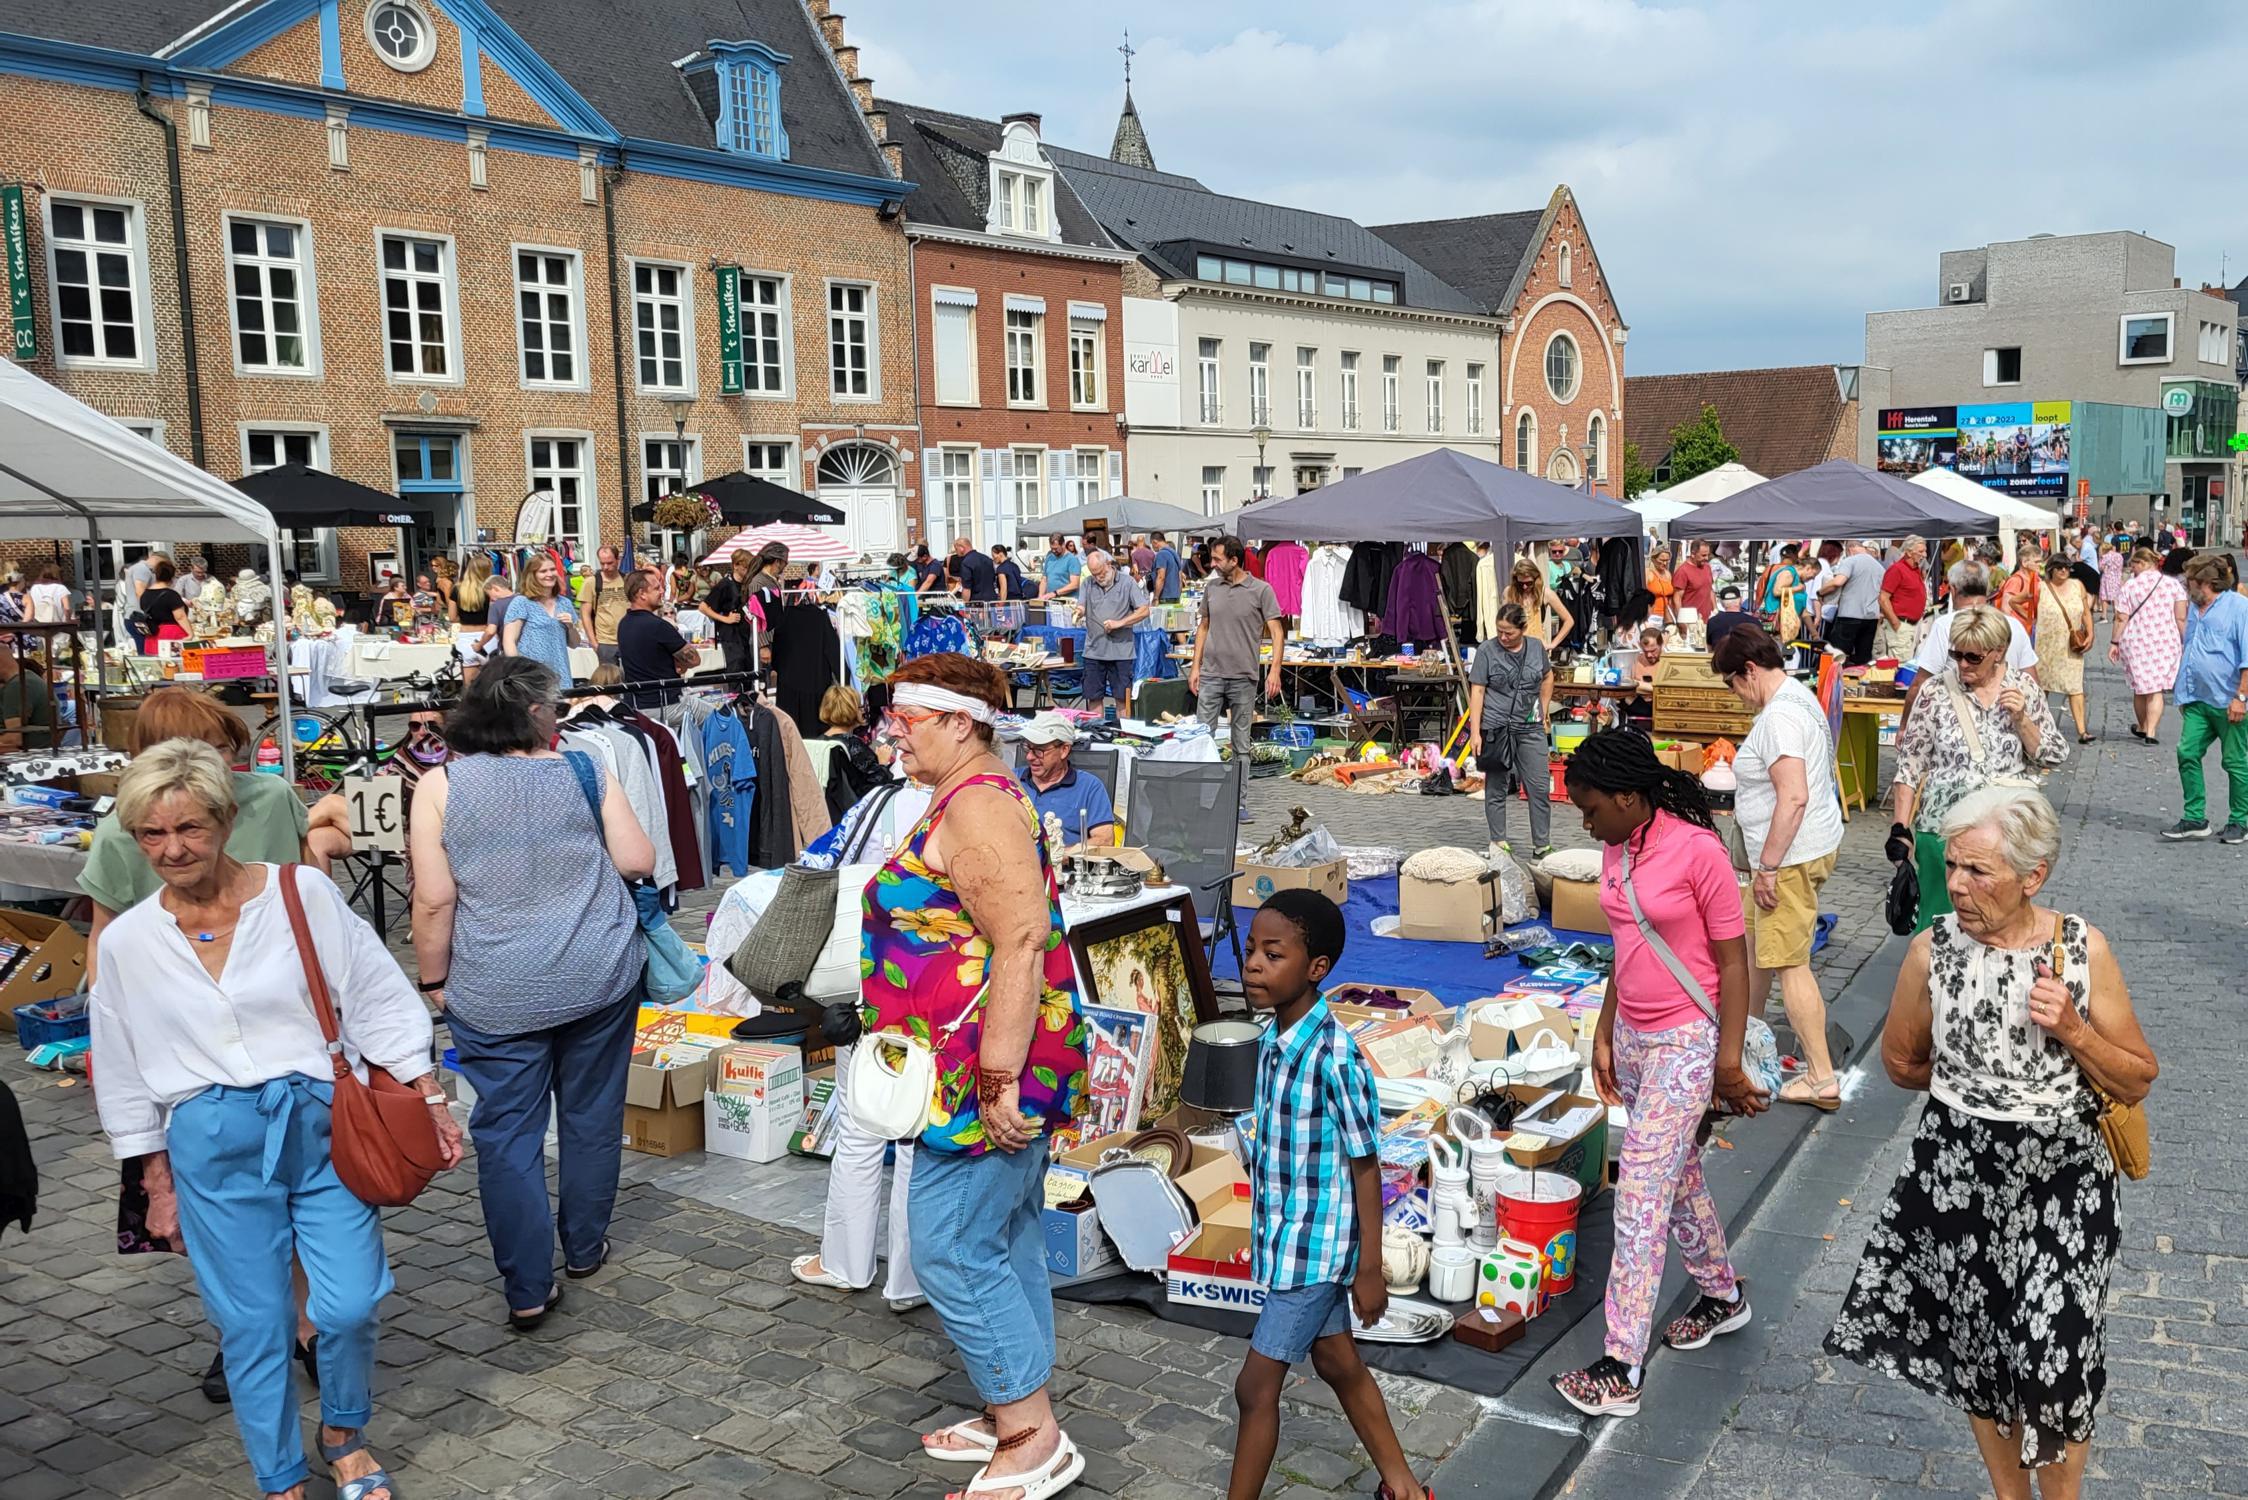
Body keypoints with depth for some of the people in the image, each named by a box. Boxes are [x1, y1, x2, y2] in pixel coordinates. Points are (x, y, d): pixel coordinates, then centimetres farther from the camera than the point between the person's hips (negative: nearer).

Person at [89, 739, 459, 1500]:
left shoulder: (303, 893, -6)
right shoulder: (125, 942, 2)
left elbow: (381, 1003, -2)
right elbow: (127, 1076, 11)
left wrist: (432, 1102, -4)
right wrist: (158, 1185, 11)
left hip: (321, 1123, -1)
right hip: (213, 1148, 1)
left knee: (348, 1307, -3)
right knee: (253, 1326, 6)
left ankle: (343, 1432, 28)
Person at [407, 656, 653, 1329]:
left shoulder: (439, 786, -7)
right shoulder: (584, 771, -3)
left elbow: (434, 899, -8)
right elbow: (638, 863, -2)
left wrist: (434, 978, 5)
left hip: (497, 995, -1)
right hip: (601, 977, 2)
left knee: (507, 1132, 7)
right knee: (591, 1114, 17)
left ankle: (528, 1291, 9)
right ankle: (585, 1247, 32)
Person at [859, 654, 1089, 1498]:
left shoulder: (977, 806, -19)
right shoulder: (968, 798, 15)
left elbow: (1021, 945, -27)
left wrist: (998, 1080, -27)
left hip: (990, 1071, -11)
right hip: (993, 1071, 11)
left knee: (951, 1252, -3)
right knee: (1006, 1245, 17)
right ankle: (1014, 1419, 29)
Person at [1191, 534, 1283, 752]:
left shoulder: (1261, 590, -4)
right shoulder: (1211, 587, 8)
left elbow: (1276, 632, -6)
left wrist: (1275, 670, -16)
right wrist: (1195, 666, 10)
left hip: (1244, 676, -3)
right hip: (1211, 674, 3)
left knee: (1241, 739, 6)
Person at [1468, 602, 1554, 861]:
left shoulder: (1536, 647, 4)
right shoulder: (1487, 651, -6)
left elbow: (1547, 677, 22)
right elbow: (1477, 691, -8)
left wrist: (1544, 710, 17)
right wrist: (1475, 732, -13)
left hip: (1529, 726, 3)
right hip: (1495, 728, -3)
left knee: (1540, 786, 1)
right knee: (1496, 788, 6)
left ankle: (1542, 845, 10)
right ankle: (1498, 843, 17)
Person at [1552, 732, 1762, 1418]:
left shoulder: (1699, 851, -18)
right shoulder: (1616, 852, 5)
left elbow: (1732, 961, -14)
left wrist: (1728, 1062, -13)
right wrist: (1604, 1035, 15)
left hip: (1686, 1040, -8)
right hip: (1632, 1038, 8)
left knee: (1641, 1196, -8)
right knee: (1676, 1175, 21)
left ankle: (1621, 1368, -3)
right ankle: (1722, 1295, 43)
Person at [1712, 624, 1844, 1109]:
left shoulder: (1779, 716, -21)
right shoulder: (1798, 696, 12)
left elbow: (1794, 796, -29)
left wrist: (1768, 867, -24)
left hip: (1793, 855, -11)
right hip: (1809, 845, 11)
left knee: (1789, 962, -7)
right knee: (1754, 935, 25)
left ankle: (1822, 1078, -3)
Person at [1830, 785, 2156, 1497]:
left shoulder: (2082, 948, -10)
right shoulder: (1933, 951, -9)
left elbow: (2136, 1083, -3)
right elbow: (1902, 1064, 7)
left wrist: (2073, 1031, -18)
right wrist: (1972, 1087, 6)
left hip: (2063, 1179, -1)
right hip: (1959, 1177, 1)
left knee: (2054, 1361, -2)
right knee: (1977, 1351, 14)